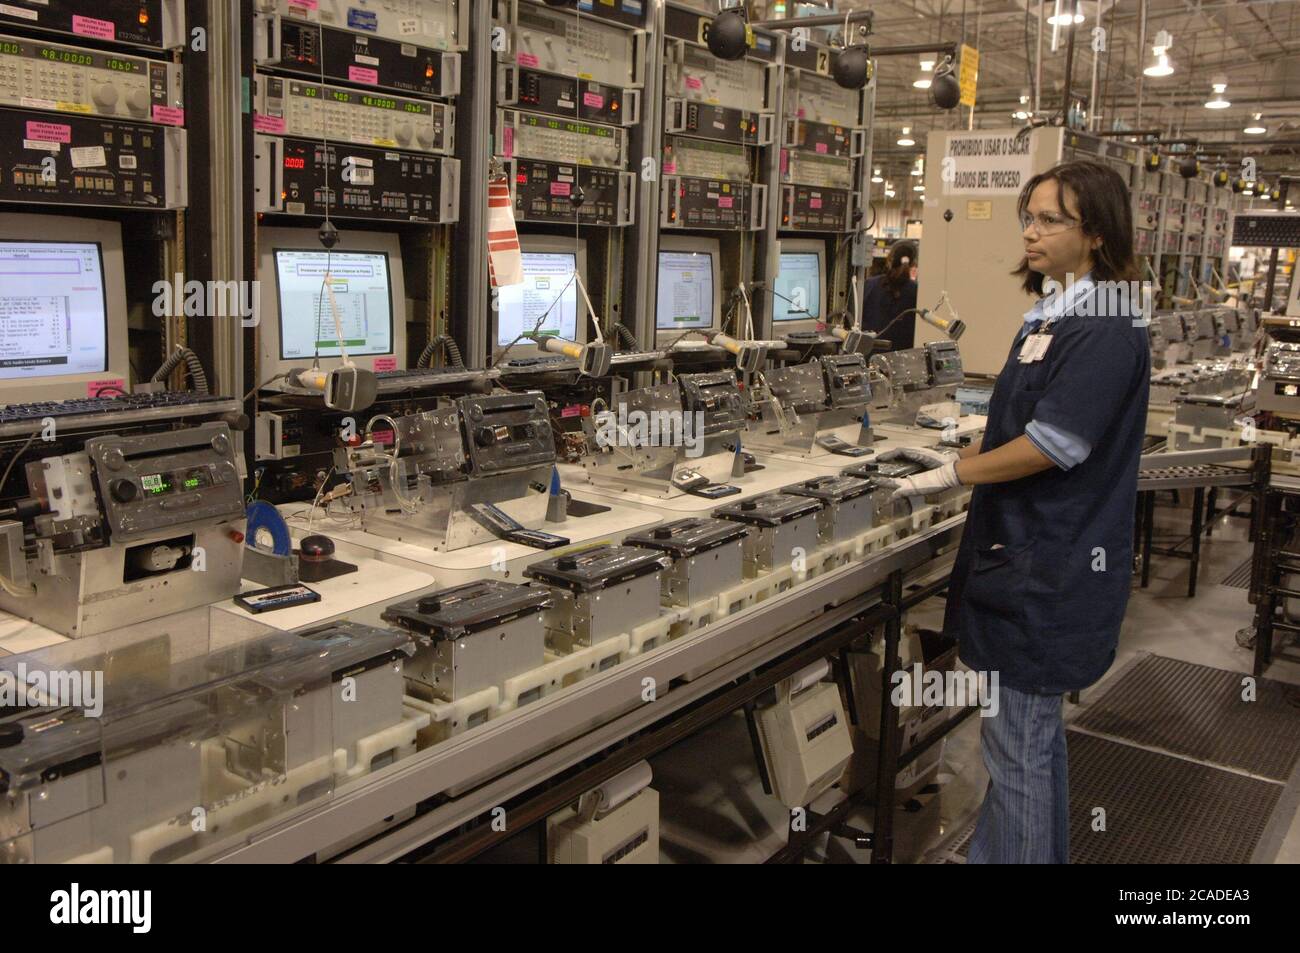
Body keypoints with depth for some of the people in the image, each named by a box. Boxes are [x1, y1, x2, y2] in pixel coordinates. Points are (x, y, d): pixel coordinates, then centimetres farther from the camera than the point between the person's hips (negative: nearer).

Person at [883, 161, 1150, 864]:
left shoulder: (1106, 333, -17)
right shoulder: (1049, 315, 13)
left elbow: (1048, 446, -21)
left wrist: (952, 474, -10)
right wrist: (957, 465, 9)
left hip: (1052, 567, -10)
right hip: (1024, 549, 10)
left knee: (1018, 741, 0)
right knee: (1032, 730, 21)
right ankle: (1040, 851, 36)